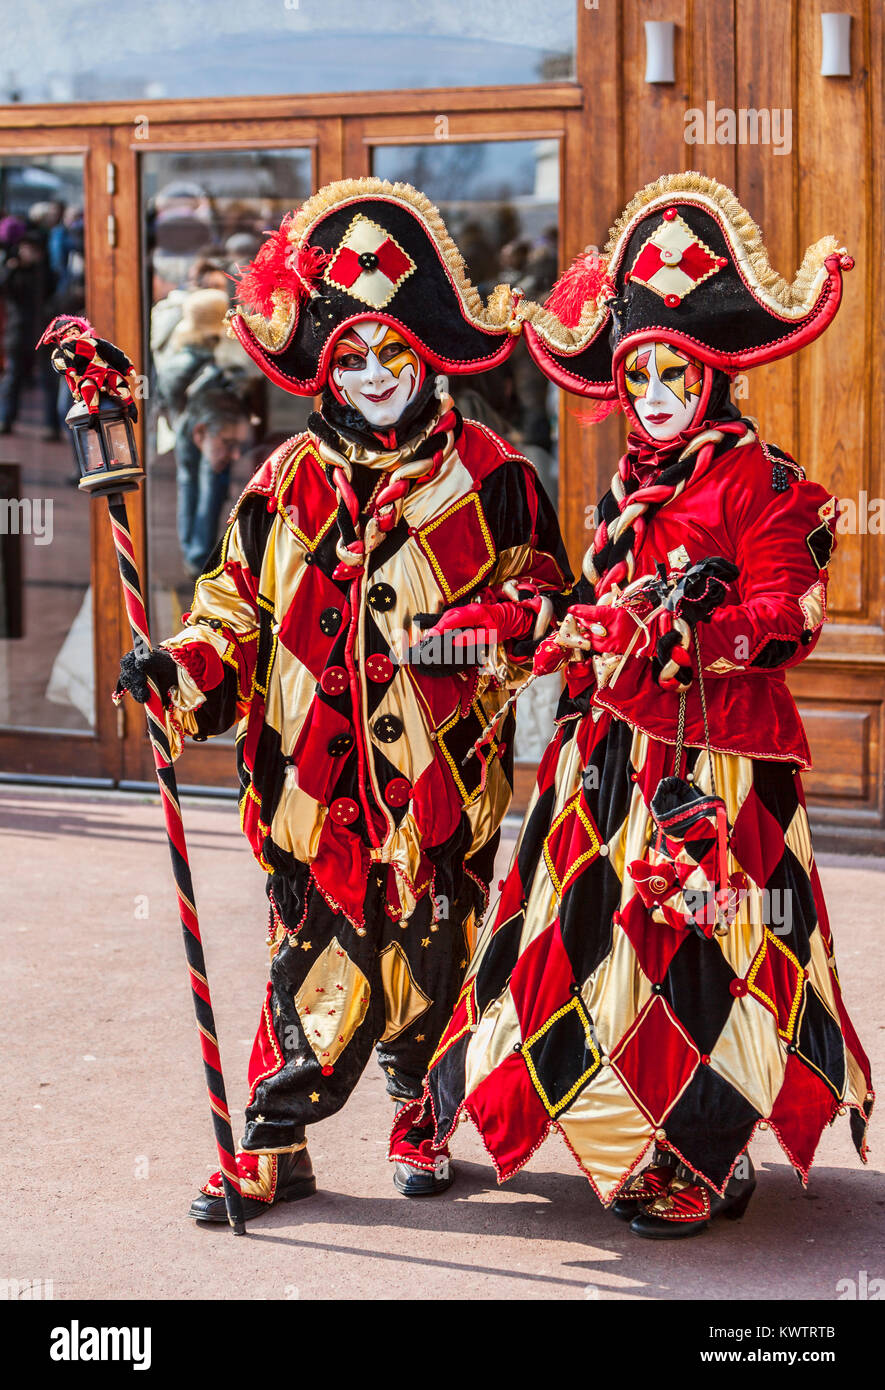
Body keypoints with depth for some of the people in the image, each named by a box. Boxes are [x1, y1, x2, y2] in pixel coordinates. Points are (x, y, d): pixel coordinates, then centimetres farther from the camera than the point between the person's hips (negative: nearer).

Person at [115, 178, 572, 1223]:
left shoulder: (487, 476, 1)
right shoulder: (284, 485, 7)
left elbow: (540, 594, 5)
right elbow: (238, 608, 11)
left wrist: (484, 632, -15)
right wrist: (186, 668, -8)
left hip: (441, 777, -1)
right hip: (316, 777, 1)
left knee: (433, 957, 7)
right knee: (316, 962, 2)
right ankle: (271, 1148, 13)